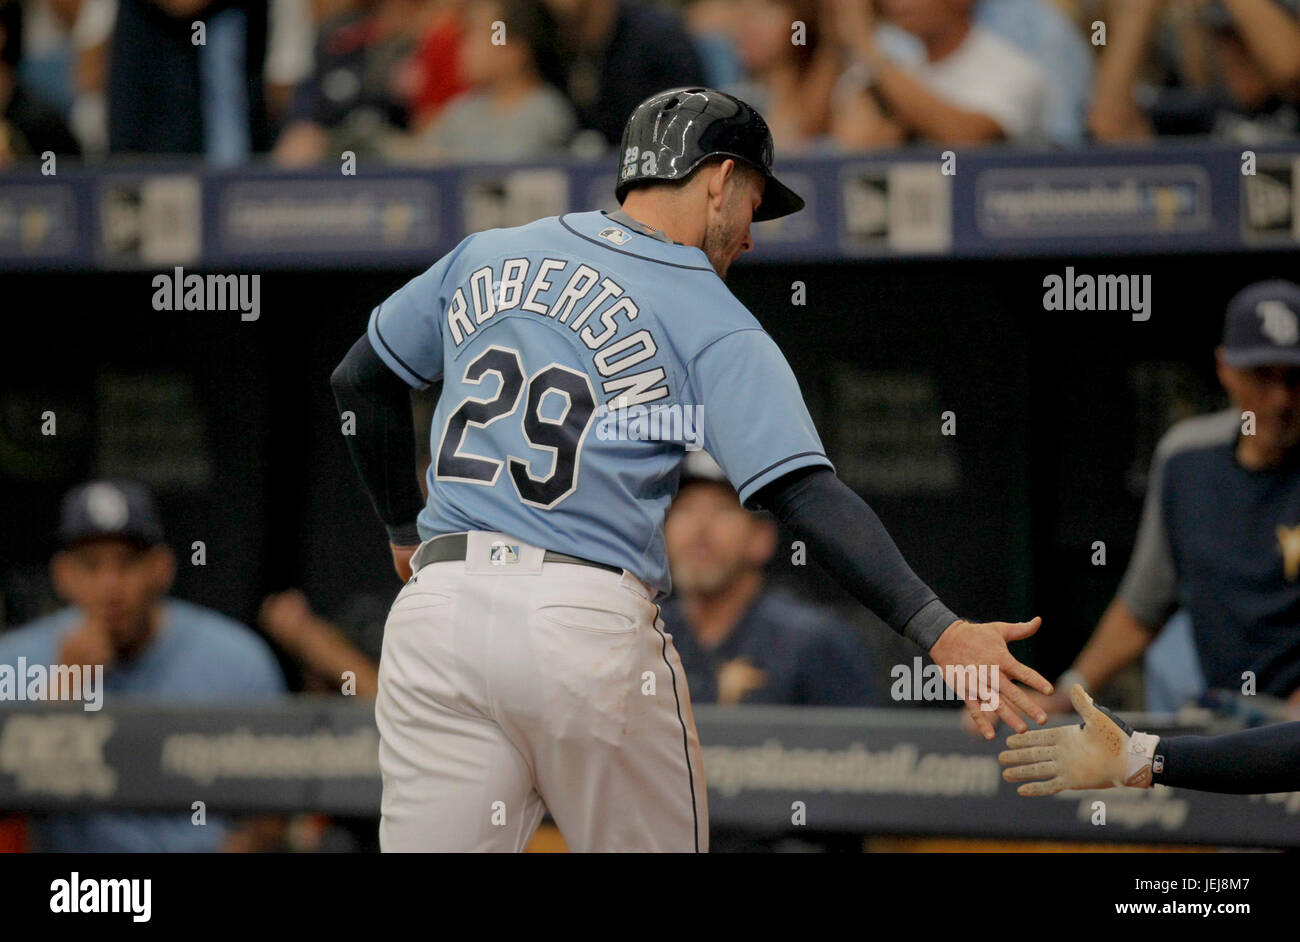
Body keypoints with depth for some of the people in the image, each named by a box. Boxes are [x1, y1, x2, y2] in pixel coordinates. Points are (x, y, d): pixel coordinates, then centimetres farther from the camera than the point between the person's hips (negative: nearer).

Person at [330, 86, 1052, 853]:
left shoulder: (487, 257, 15)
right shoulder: (714, 324, 0)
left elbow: (362, 381, 26)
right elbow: (806, 493, -12)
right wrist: (937, 629, -16)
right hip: (589, 625, -4)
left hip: (435, 608, 4)